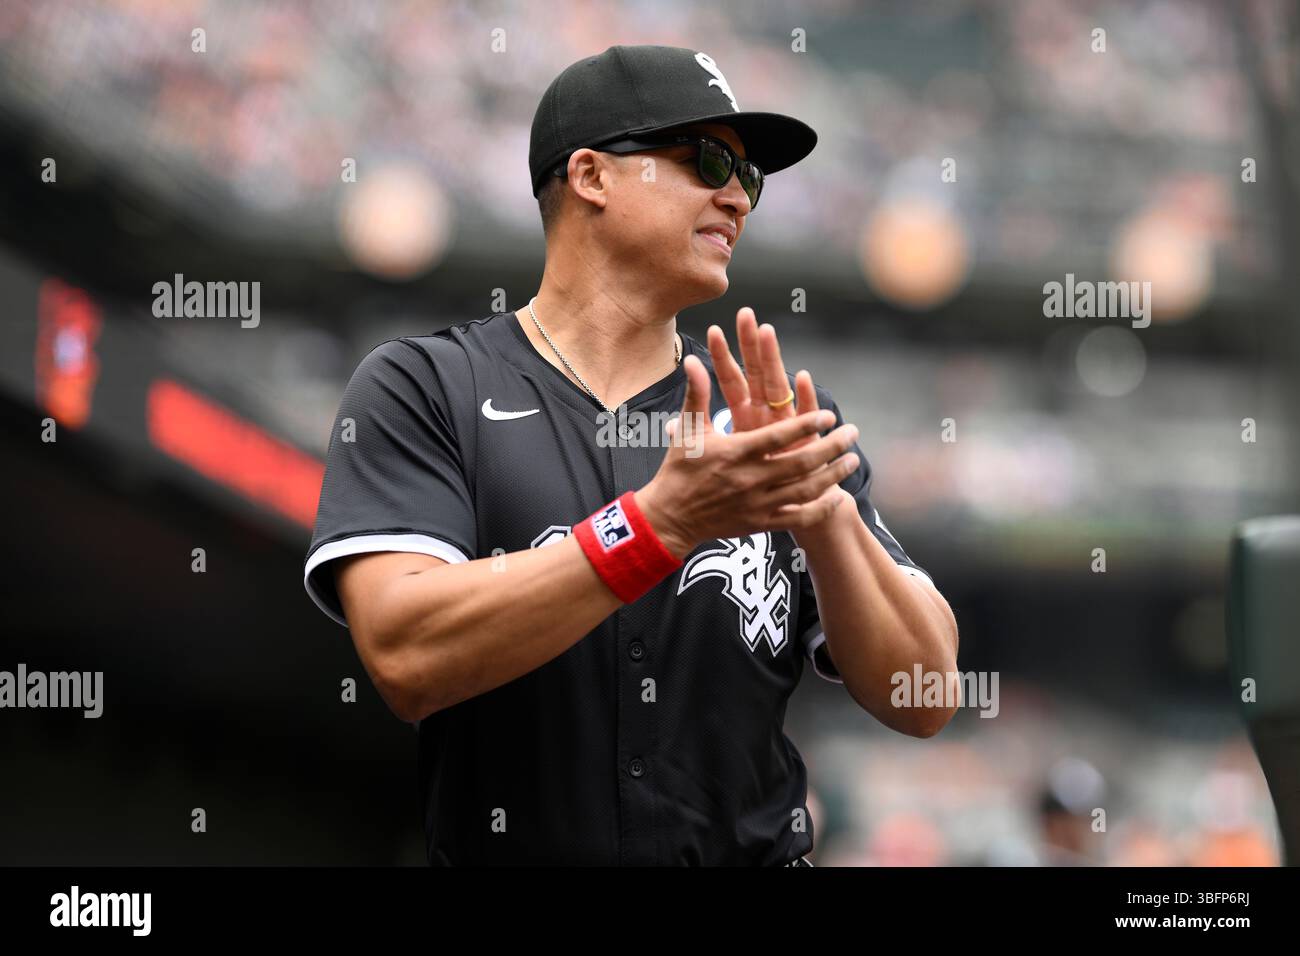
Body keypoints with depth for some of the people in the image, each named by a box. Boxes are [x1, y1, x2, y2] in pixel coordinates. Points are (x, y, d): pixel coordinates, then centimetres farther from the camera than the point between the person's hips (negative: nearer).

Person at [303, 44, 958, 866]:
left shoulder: (783, 420, 7)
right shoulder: (422, 390, -1)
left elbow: (925, 700, 1)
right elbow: (407, 659, -15)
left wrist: (823, 511, -14)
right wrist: (664, 520, -22)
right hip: (508, 847, -2)